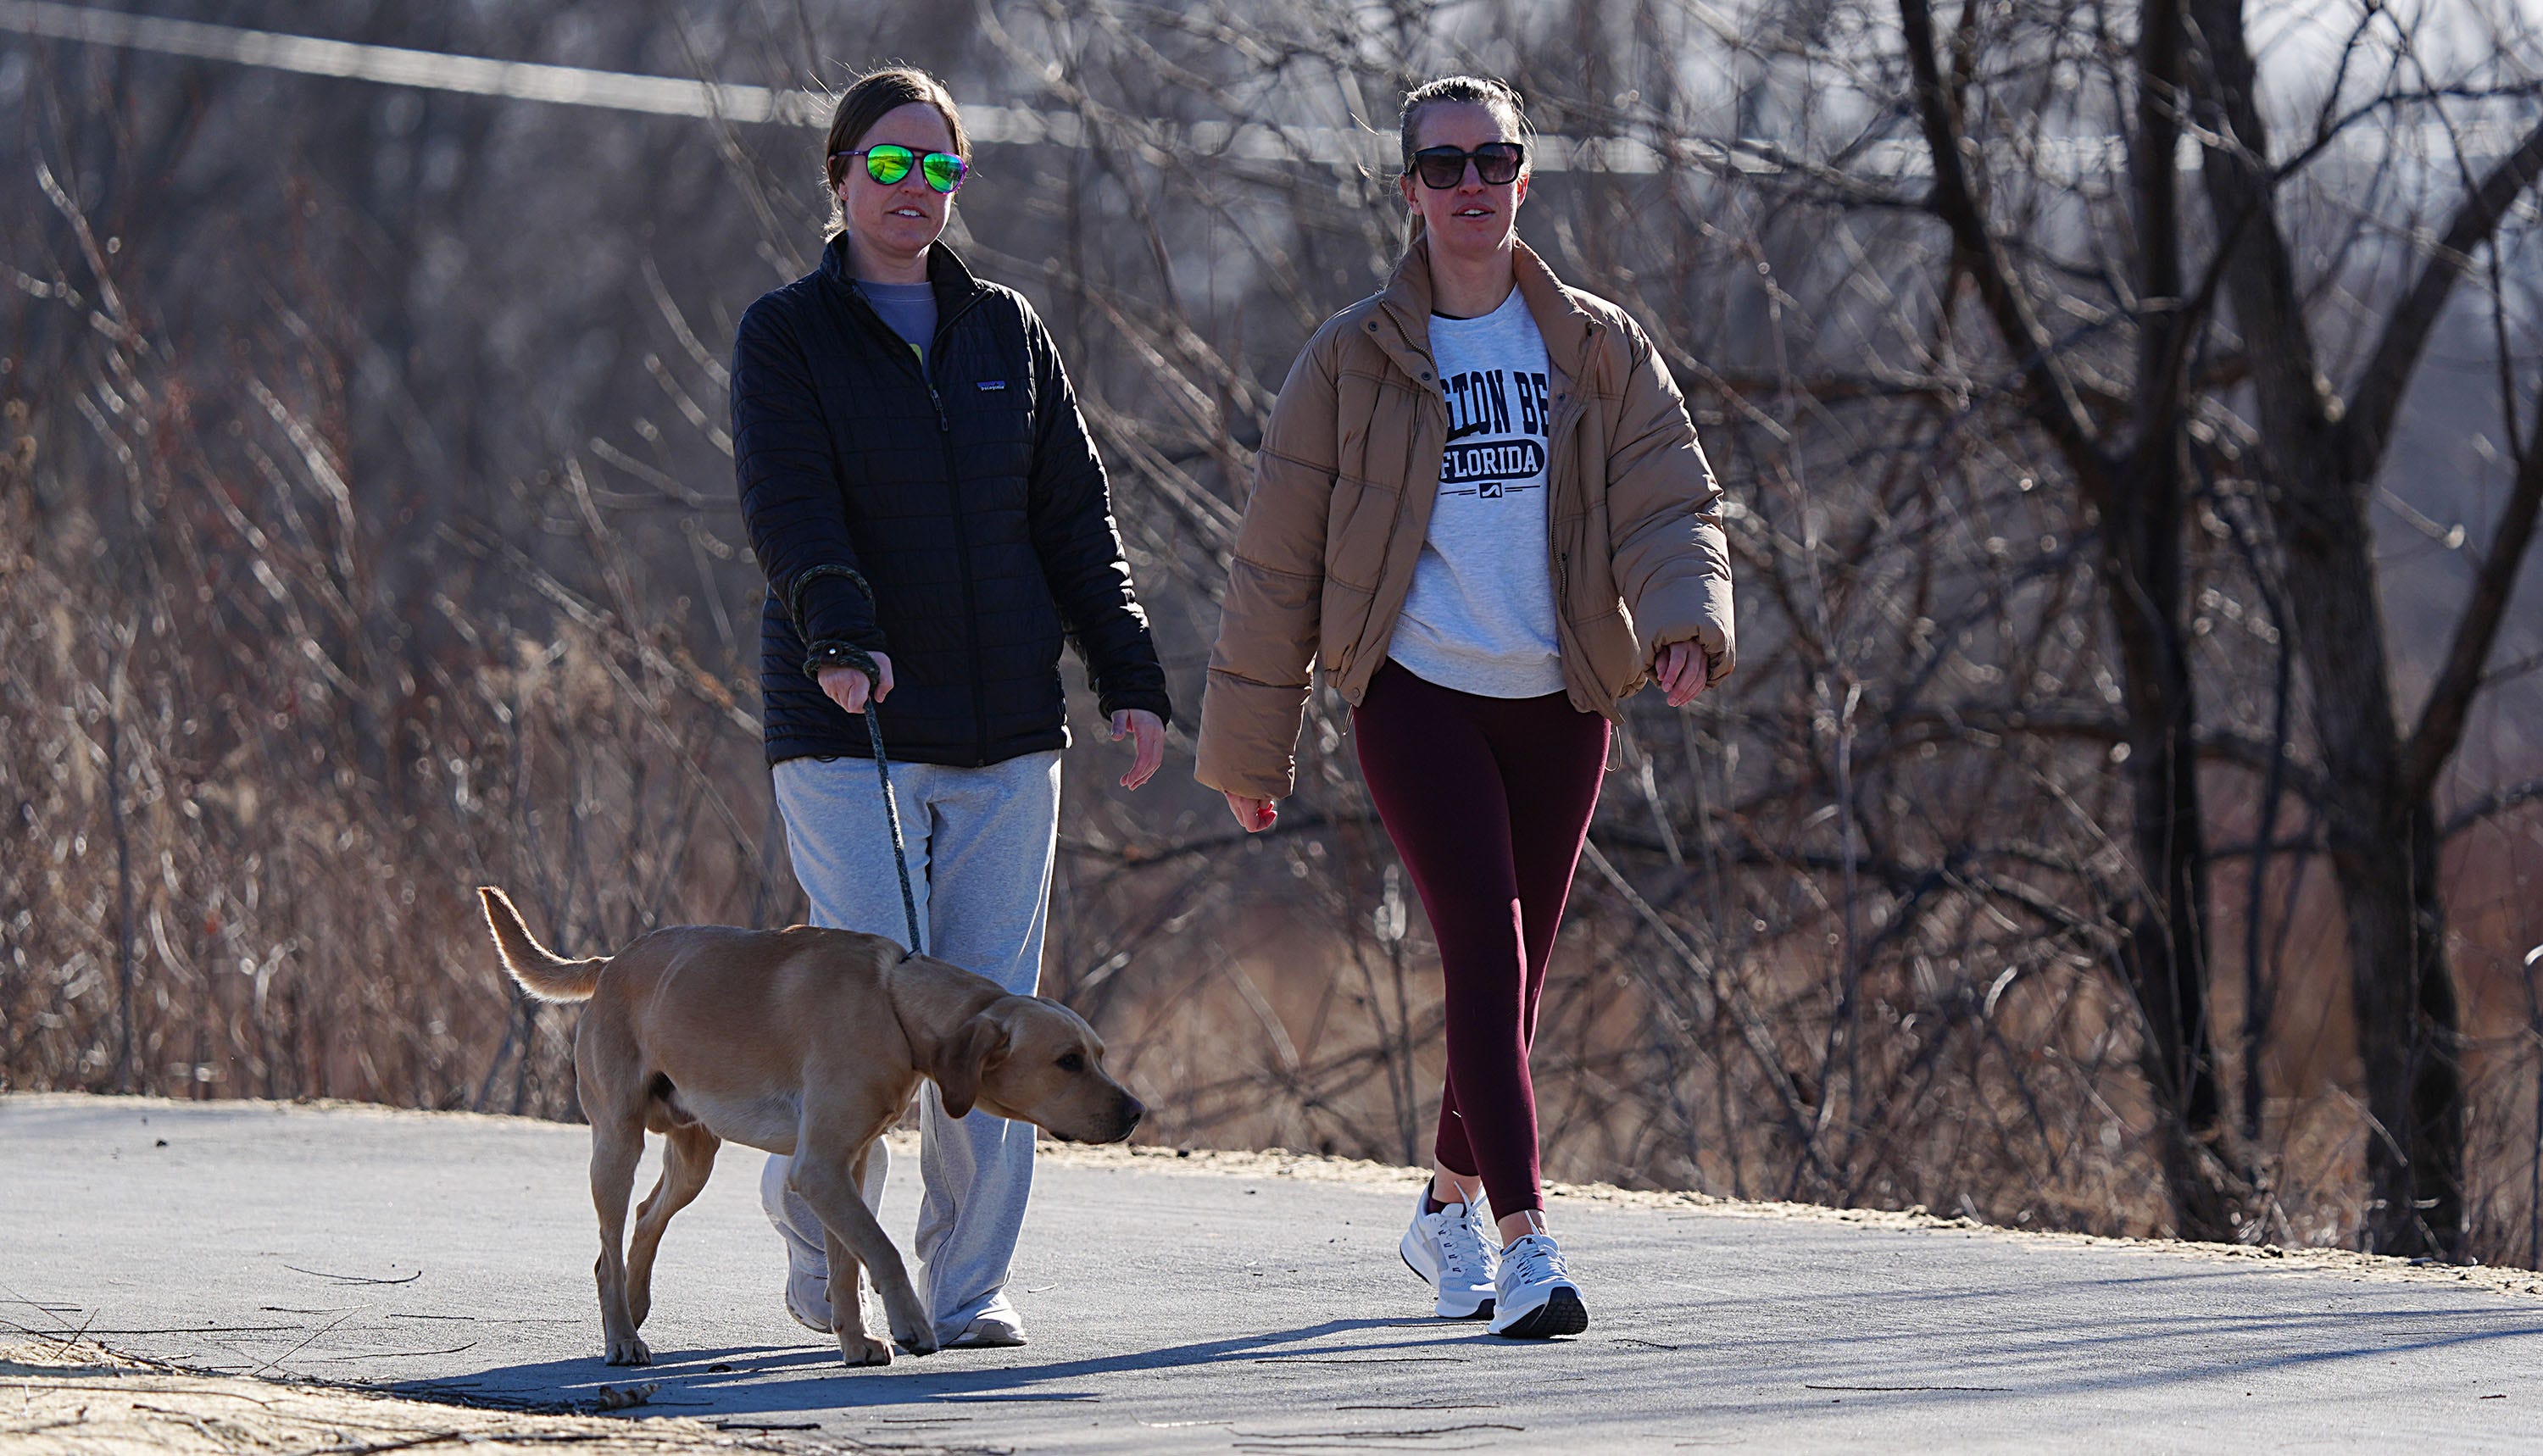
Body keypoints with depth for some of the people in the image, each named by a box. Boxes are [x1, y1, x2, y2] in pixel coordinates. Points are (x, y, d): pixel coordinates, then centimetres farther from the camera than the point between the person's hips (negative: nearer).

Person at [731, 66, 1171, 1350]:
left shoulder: (1005, 331, 13)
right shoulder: (787, 335, 0)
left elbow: (1073, 513, 14)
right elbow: (787, 507, -14)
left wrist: (1129, 676, 7)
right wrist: (838, 633, -31)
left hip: (1005, 736, 4)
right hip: (847, 725, -4)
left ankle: (970, 1283, 9)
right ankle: (815, 1220, 14)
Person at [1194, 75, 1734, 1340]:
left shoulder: (1599, 351, 7)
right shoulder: (1354, 358, 1)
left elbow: (1670, 501, -2)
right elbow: (1278, 560, 5)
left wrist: (1687, 622, -24)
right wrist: (1248, 749, 6)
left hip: (1558, 705, 3)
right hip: (1418, 696, -3)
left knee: (1510, 967, 11)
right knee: (1486, 943, -18)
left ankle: (1451, 1206, 34)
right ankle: (1524, 1244, -24)